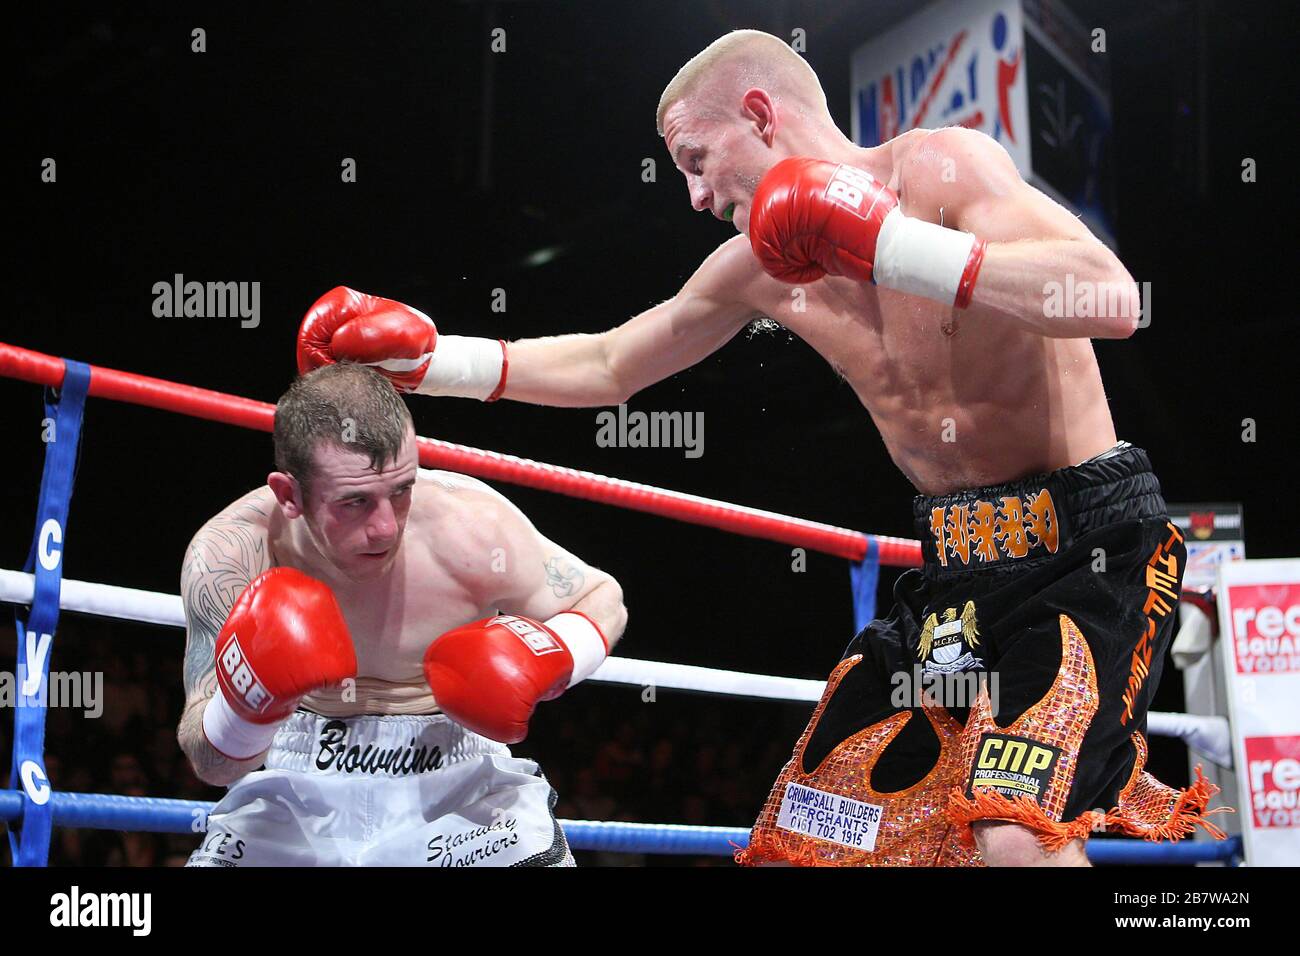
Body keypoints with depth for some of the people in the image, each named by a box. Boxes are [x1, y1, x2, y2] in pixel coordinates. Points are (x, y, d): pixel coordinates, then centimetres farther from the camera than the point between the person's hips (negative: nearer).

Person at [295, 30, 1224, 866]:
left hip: (1086, 544, -8)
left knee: (1019, 837, -27)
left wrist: (884, 243, -30)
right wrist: (425, 357, 12)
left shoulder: (942, 167, -14)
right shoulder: (763, 268, 7)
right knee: (801, 834, 6)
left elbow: (1113, 300, -30)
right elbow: (606, 367, 21)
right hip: (955, 569, 8)